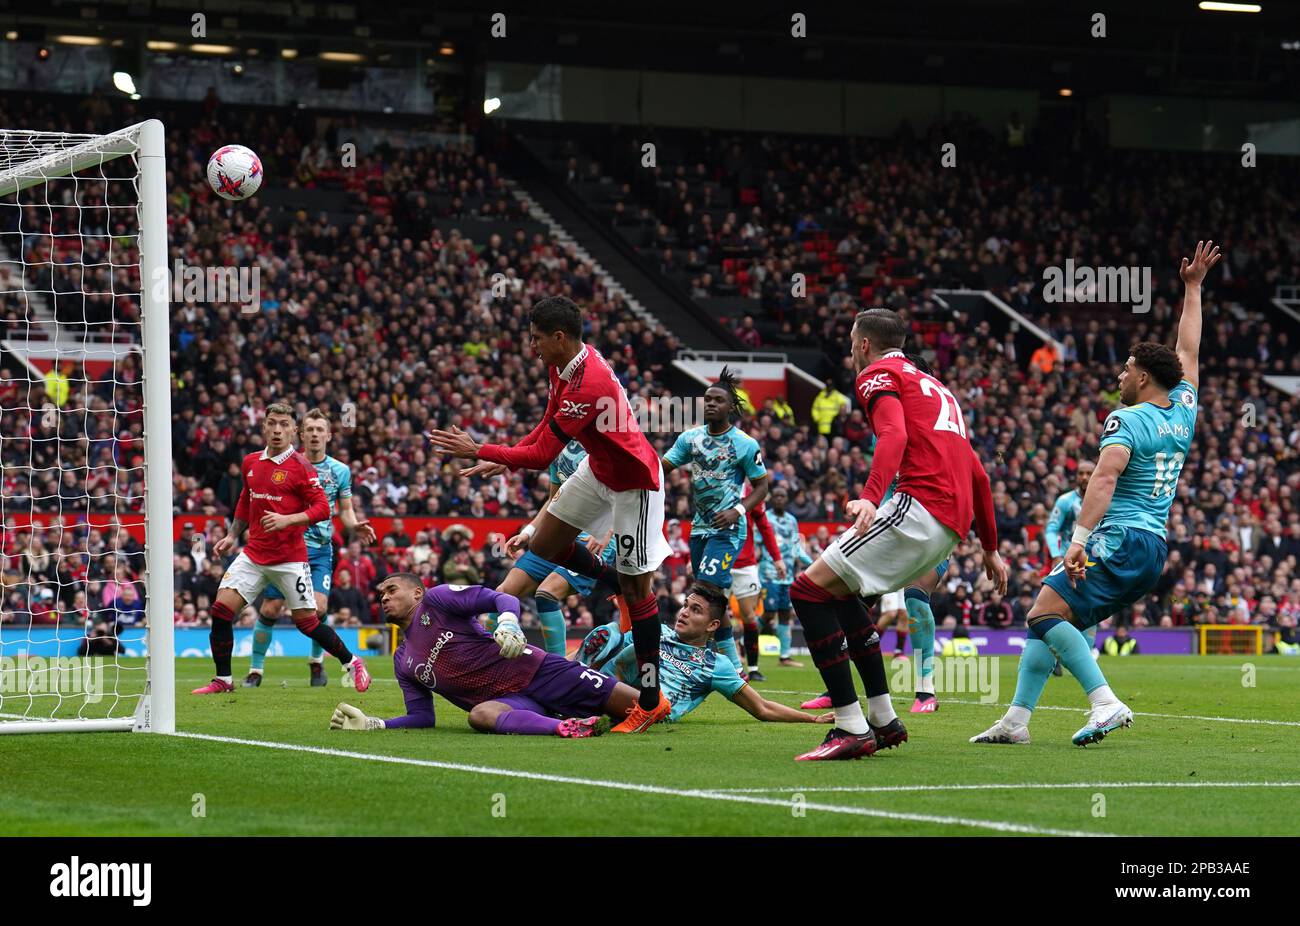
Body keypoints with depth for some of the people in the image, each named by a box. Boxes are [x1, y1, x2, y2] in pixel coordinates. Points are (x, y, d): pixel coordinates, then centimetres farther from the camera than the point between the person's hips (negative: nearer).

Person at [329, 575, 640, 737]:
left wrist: (508, 624, -29)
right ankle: (567, 728, -58)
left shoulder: (436, 599, 5)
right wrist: (369, 723, 7)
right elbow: (422, 716, 20)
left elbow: (502, 599, -6)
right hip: (505, 701, 3)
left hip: (530, 669, -3)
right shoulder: (403, 662, 22)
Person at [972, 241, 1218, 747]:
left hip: (1122, 539, -9)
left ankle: (1106, 702, -28)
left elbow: (1104, 479, -21)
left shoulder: (1126, 420, -7)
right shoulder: (1183, 412, 14)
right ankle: (1016, 719, 4)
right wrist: (1192, 288, 38)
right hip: (1155, 552, 9)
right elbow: (1188, 352, 29)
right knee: (1047, 621, 10)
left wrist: (1080, 539, -27)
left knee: (1046, 612, -16)